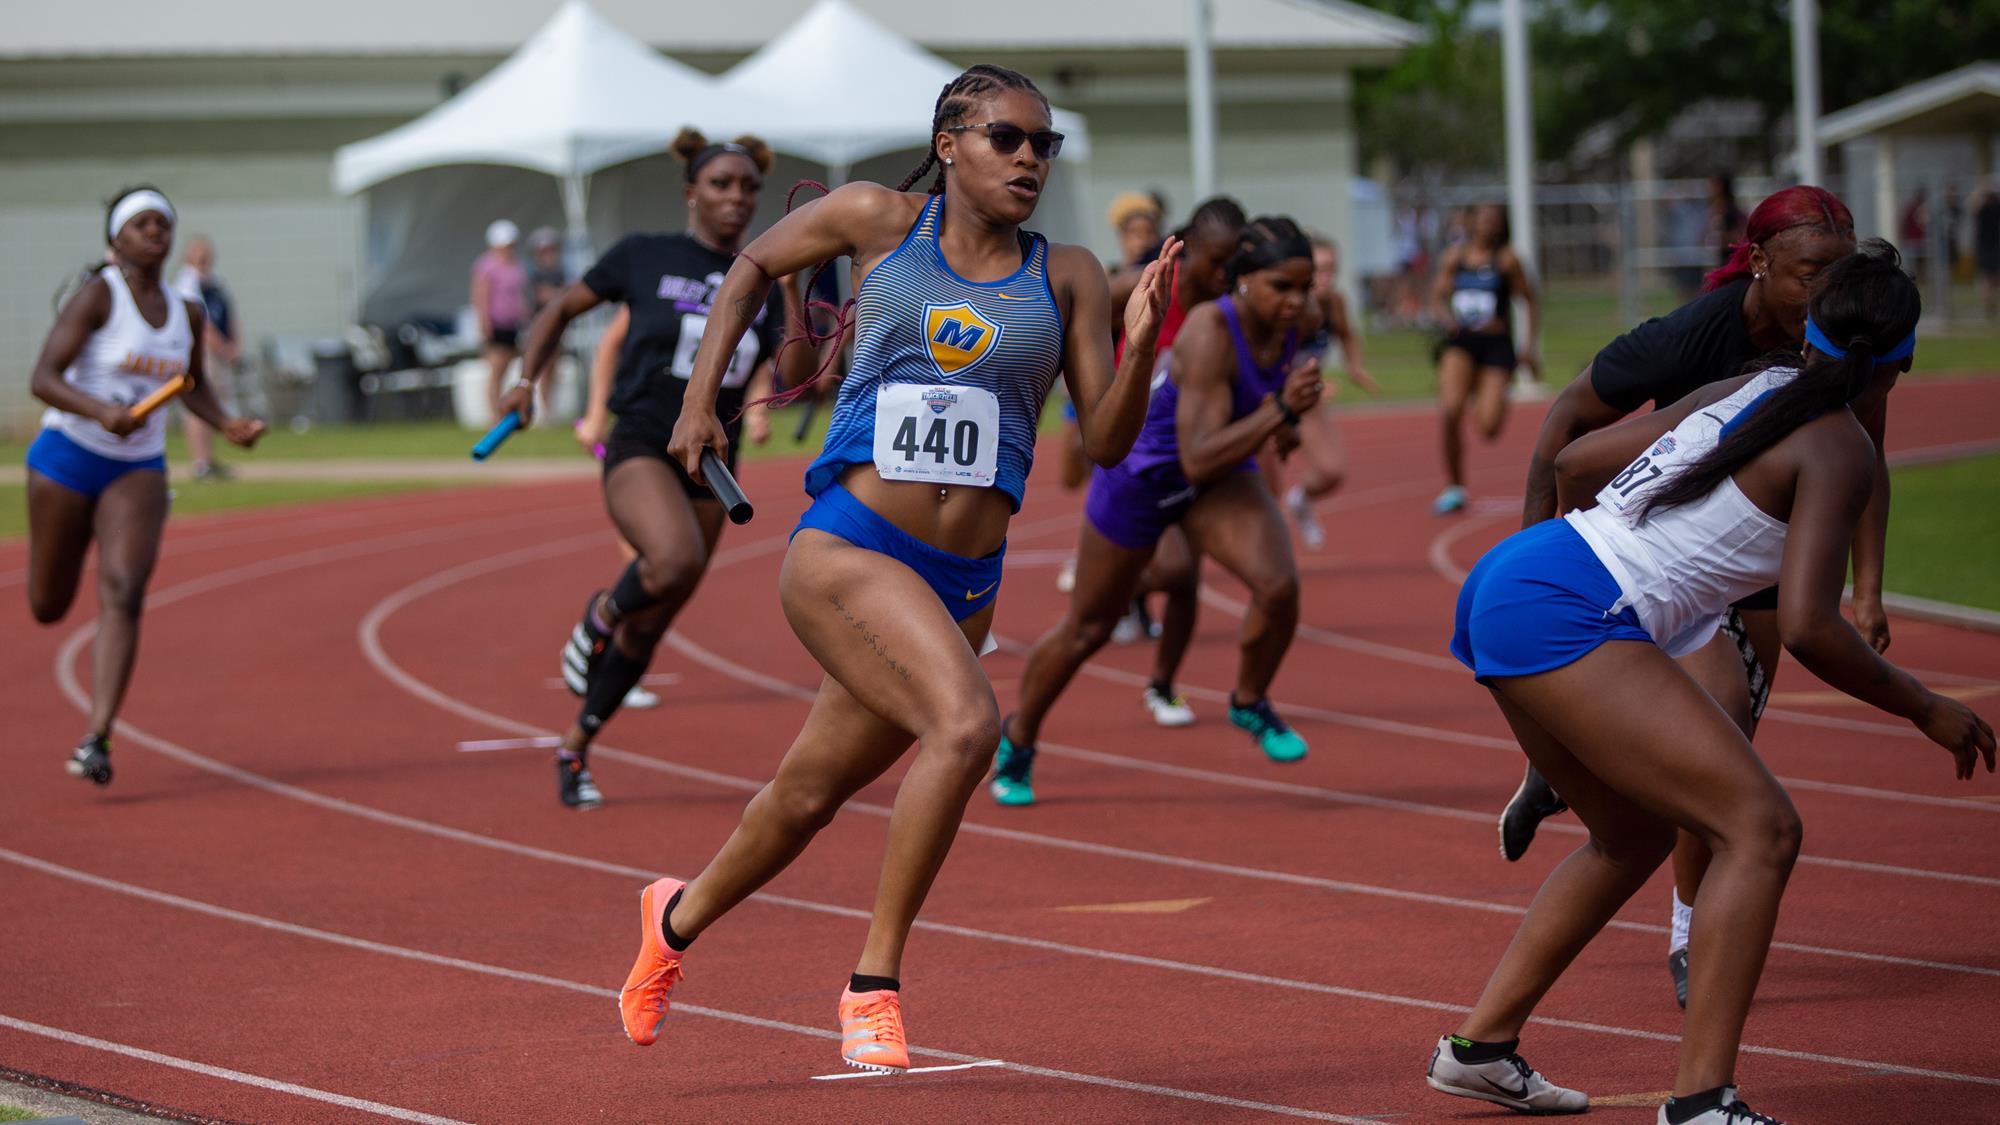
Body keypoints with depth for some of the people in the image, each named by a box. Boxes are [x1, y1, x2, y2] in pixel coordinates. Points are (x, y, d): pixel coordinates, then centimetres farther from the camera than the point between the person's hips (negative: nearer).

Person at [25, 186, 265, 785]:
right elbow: (42, 379, -19)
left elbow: (195, 385, 23)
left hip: (139, 471, 3)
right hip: (68, 457, -3)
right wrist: (102, 412, -36)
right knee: (50, 607, 10)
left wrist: (227, 425, 3)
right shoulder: (98, 296, -13)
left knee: (123, 596, -19)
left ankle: (96, 740, -24)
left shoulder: (187, 314, 4)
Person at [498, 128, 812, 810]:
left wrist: (792, 286, -14)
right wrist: (527, 382, -2)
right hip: (640, 450, -4)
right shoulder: (645, 258, -1)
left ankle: (575, 748, 29)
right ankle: (603, 615, -4)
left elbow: (799, 374, -4)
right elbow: (563, 310, 11)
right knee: (676, 561, -36)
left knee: (648, 630, 9)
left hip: (709, 469, 4)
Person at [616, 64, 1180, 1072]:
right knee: (965, 723, -28)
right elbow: (754, 267, 19)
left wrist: (1139, 348, -14)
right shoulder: (879, 222, 2)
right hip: (845, 551, -4)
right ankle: (875, 982, -16)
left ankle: (679, 918, 45)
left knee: (810, 794, 17)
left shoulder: (1065, 278, 7)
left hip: (962, 585, 4)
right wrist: (700, 399, 12)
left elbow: (1105, 443, 3)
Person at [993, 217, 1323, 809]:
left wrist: (1282, 426, -2)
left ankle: (1250, 705, 6)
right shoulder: (1210, 334, -37)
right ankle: (1017, 739, 41)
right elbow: (1198, 461, -42)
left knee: (1279, 584, -22)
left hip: (1223, 473, 5)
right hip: (1142, 476, -5)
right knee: (1088, 627, 15)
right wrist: (1278, 410, -48)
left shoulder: (1289, 323, -16)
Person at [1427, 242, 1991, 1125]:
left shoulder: (1747, 390, 17)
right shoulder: (1838, 448, -6)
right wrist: (1926, 710, -1)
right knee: (1761, 827, -12)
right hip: (1564, 614, -9)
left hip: (1501, 586, 9)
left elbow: (1575, 463, 26)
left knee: (1636, 835, 25)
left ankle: (1480, 1045, 30)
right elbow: (1806, 628, -15)